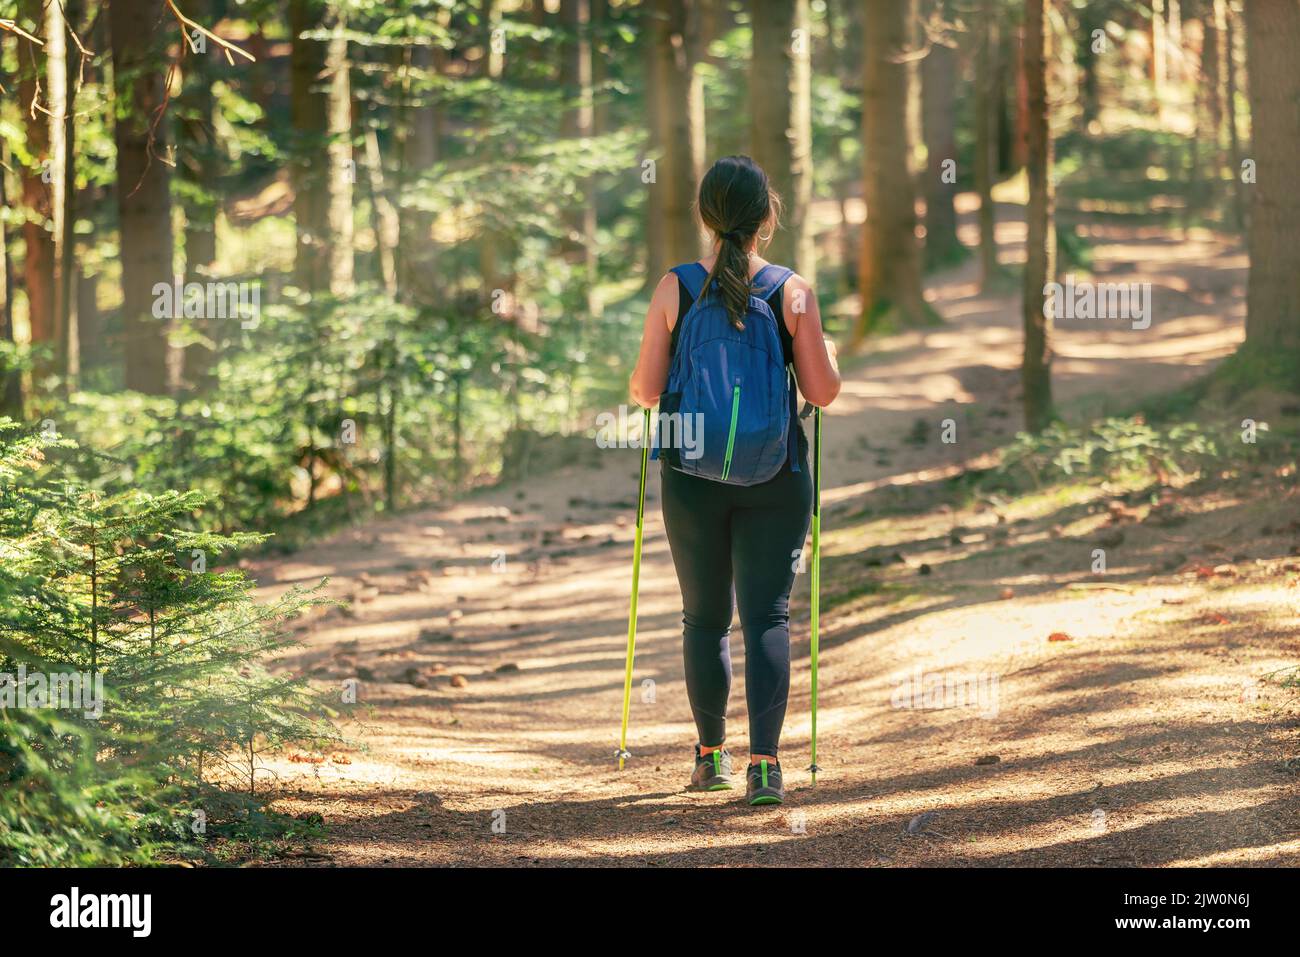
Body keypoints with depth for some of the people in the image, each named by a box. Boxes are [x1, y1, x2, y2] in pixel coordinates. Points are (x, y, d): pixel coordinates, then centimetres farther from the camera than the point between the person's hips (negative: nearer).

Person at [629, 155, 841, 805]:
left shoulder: (675, 290, -6)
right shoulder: (792, 293, -7)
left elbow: (646, 391, -4)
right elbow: (823, 393, -4)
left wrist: (639, 383, 18)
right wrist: (825, 354, 17)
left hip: (691, 477, 1)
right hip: (775, 481, -1)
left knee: (704, 616, 16)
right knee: (768, 614, 0)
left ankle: (711, 754, 25)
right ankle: (764, 764, -12)